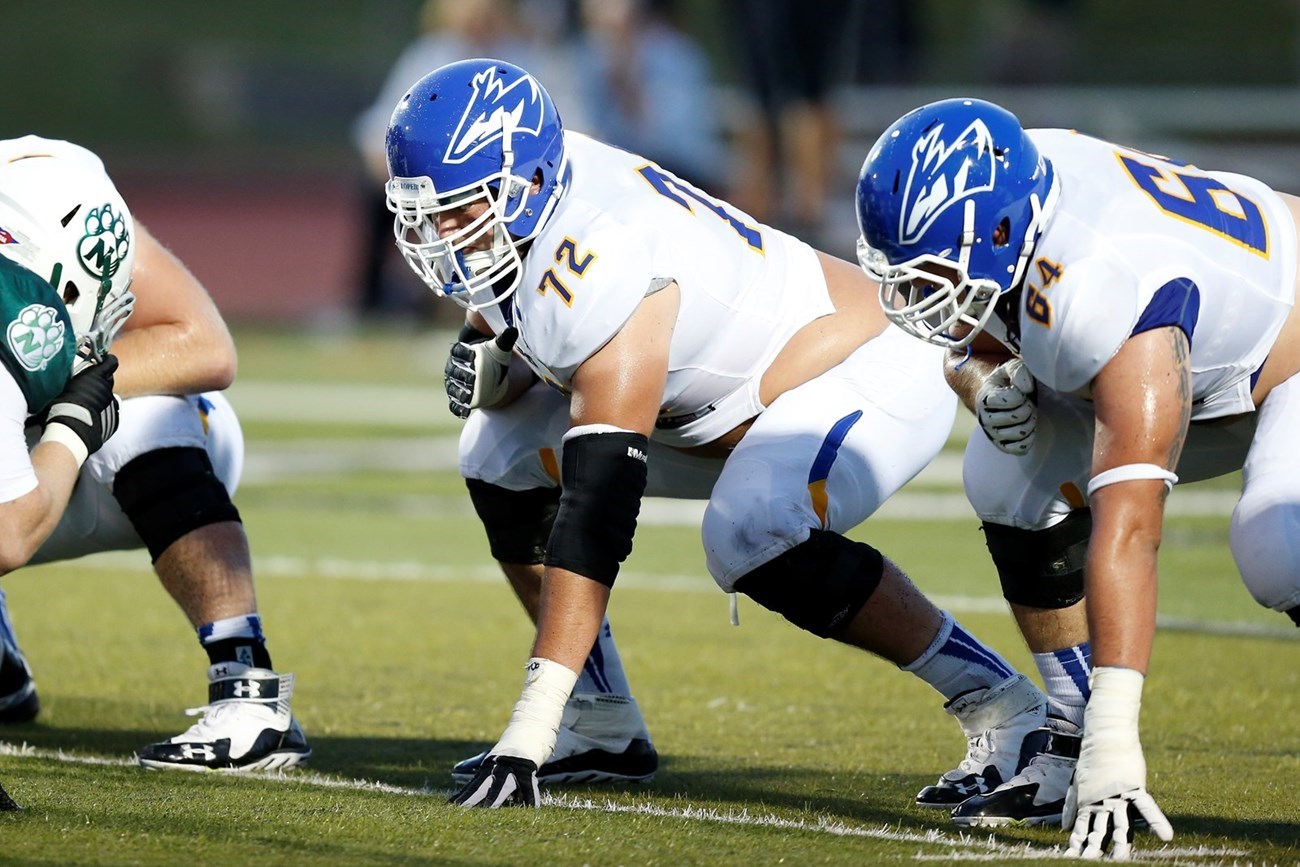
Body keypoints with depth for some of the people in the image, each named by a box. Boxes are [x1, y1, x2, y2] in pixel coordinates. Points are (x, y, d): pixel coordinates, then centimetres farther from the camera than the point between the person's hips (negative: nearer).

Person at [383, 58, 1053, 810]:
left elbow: (595, 513, -39)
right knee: (506, 453, 1)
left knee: (752, 535, -36)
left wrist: (530, 726, -41)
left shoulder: (598, 267, -35)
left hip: (872, 379, -10)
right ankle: (601, 726, 6)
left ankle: (995, 701, -17)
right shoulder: (506, 197, -9)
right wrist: (489, 362, -14)